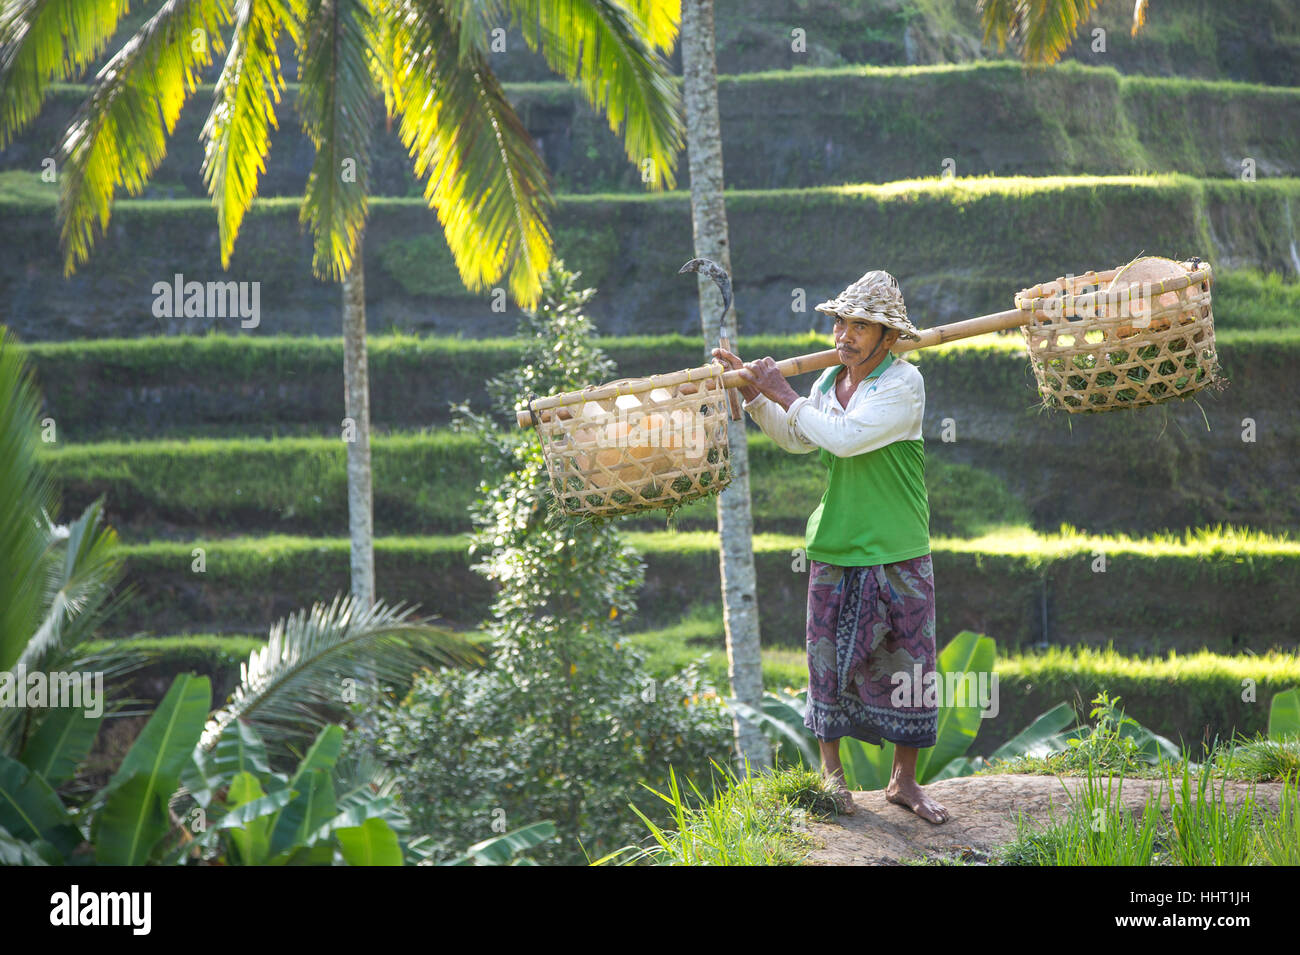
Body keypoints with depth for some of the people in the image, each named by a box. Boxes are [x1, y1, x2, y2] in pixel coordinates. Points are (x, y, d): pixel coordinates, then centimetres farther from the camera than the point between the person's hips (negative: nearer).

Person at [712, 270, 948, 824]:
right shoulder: (829, 380, 6)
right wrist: (754, 393, 11)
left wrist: (783, 393, -17)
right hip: (835, 549, 5)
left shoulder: (903, 383, -14)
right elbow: (797, 439, 22)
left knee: (907, 664, 2)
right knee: (830, 659, 7)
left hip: (898, 551, -5)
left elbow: (845, 438, -25)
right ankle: (830, 771, 20)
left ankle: (904, 781, 13)